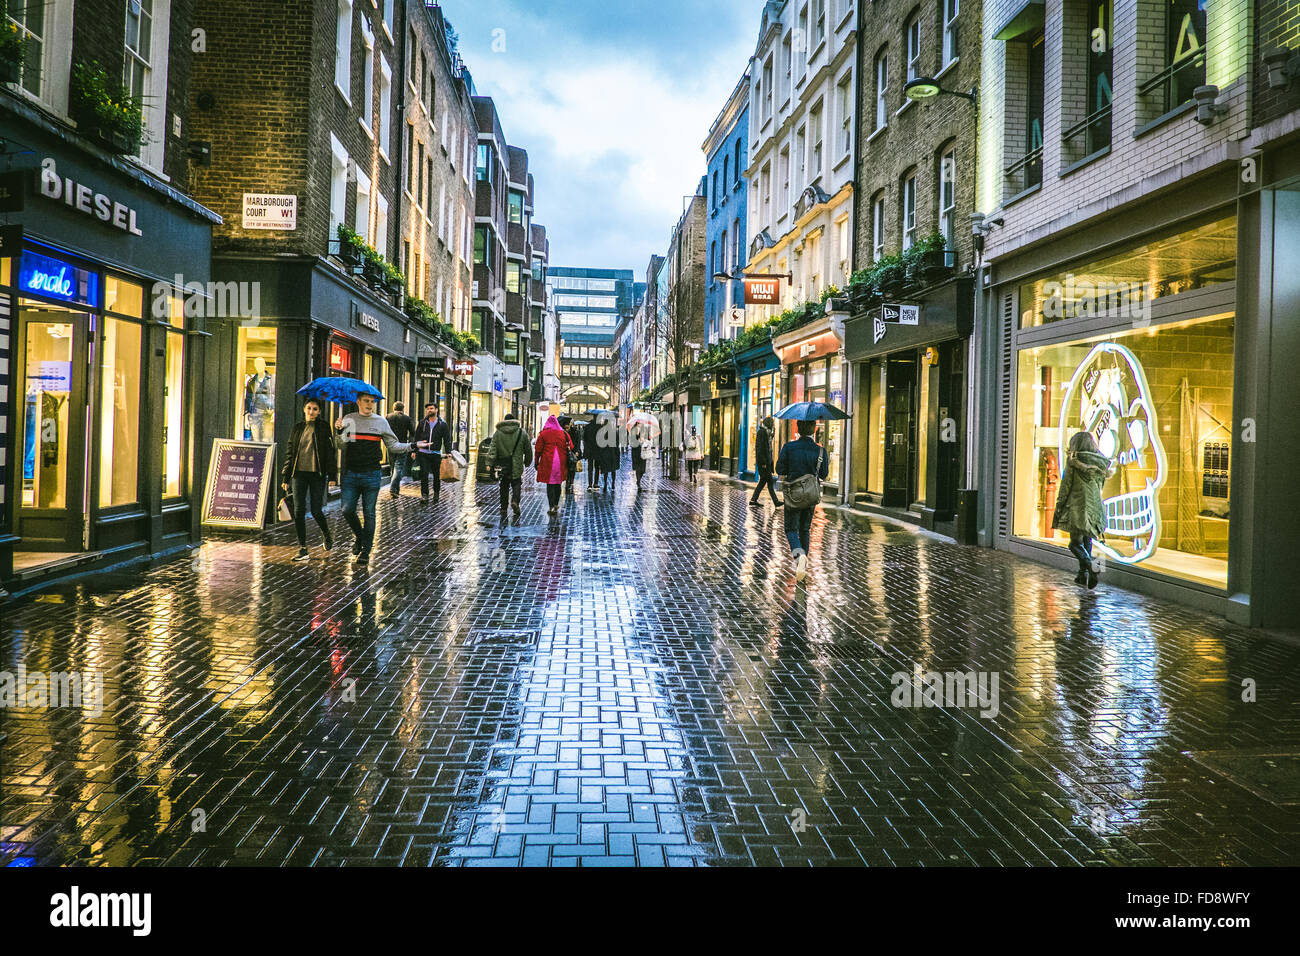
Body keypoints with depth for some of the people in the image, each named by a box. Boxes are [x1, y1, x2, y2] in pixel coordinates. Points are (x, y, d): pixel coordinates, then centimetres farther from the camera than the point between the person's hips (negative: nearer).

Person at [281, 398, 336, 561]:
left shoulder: (323, 427, 1)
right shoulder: (297, 427, 10)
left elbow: (330, 451, -2)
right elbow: (290, 452, 13)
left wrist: (332, 475, -9)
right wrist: (285, 477, 10)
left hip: (317, 474, -3)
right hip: (299, 473, 3)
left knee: (316, 511, -3)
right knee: (299, 511, -2)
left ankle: (327, 535, 28)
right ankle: (303, 549, 3)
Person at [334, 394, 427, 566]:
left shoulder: (381, 422, 7)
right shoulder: (349, 419, 6)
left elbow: (393, 446, 11)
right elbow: (341, 445, -1)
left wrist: (413, 446, 1)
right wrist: (339, 431, -19)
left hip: (372, 474, 0)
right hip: (351, 474, 1)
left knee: (369, 513, 2)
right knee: (347, 510, -3)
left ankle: (365, 551, 11)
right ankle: (359, 536, 26)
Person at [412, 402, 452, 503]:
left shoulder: (442, 424, 3)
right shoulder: (422, 422, 7)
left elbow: (447, 440, 2)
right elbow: (417, 437, 10)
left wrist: (448, 452, -8)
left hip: (436, 454, 0)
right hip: (423, 453, 0)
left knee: (437, 475, 7)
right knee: (424, 474, -7)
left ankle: (436, 494, 19)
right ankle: (424, 494, -3)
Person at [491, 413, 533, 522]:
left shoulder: (497, 433, 2)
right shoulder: (522, 433, 2)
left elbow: (493, 450, -6)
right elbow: (528, 450, 7)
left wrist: (490, 464, -8)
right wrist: (527, 462, 20)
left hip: (503, 466, 1)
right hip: (517, 466, -1)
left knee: (504, 486, 12)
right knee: (517, 484, 11)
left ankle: (503, 510, 14)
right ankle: (515, 501, -16)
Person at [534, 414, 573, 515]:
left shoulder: (543, 434, -2)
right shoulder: (564, 433, 4)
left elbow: (538, 449, -1)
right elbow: (570, 448, 6)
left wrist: (536, 462, 8)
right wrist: (567, 462, 16)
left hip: (548, 463, -2)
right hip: (561, 463, 2)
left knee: (550, 484, 1)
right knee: (558, 484, 16)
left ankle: (552, 506, -9)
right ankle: (556, 504, 25)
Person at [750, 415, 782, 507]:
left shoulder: (767, 432, 15)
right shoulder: (762, 432, -14)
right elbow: (760, 448, -20)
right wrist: (763, 462, -22)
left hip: (766, 460, 10)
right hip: (763, 461, -10)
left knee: (763, 481, 11)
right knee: (770, 481, -6)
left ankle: (753, 500, 14)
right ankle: (775, 501, -2)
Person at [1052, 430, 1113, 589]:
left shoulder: (1073, 461, -9)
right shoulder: (1100, 463, 6)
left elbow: (1065, 486, -7)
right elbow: (1100, 486, 12)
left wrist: (1058, 508, -1)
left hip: (1078, 506, -5)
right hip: (1095, 507, 5)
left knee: (1075, 543, -1)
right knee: (1087, 541, 17)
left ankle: (1090, 565, -26)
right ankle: (1083, 575, 20)